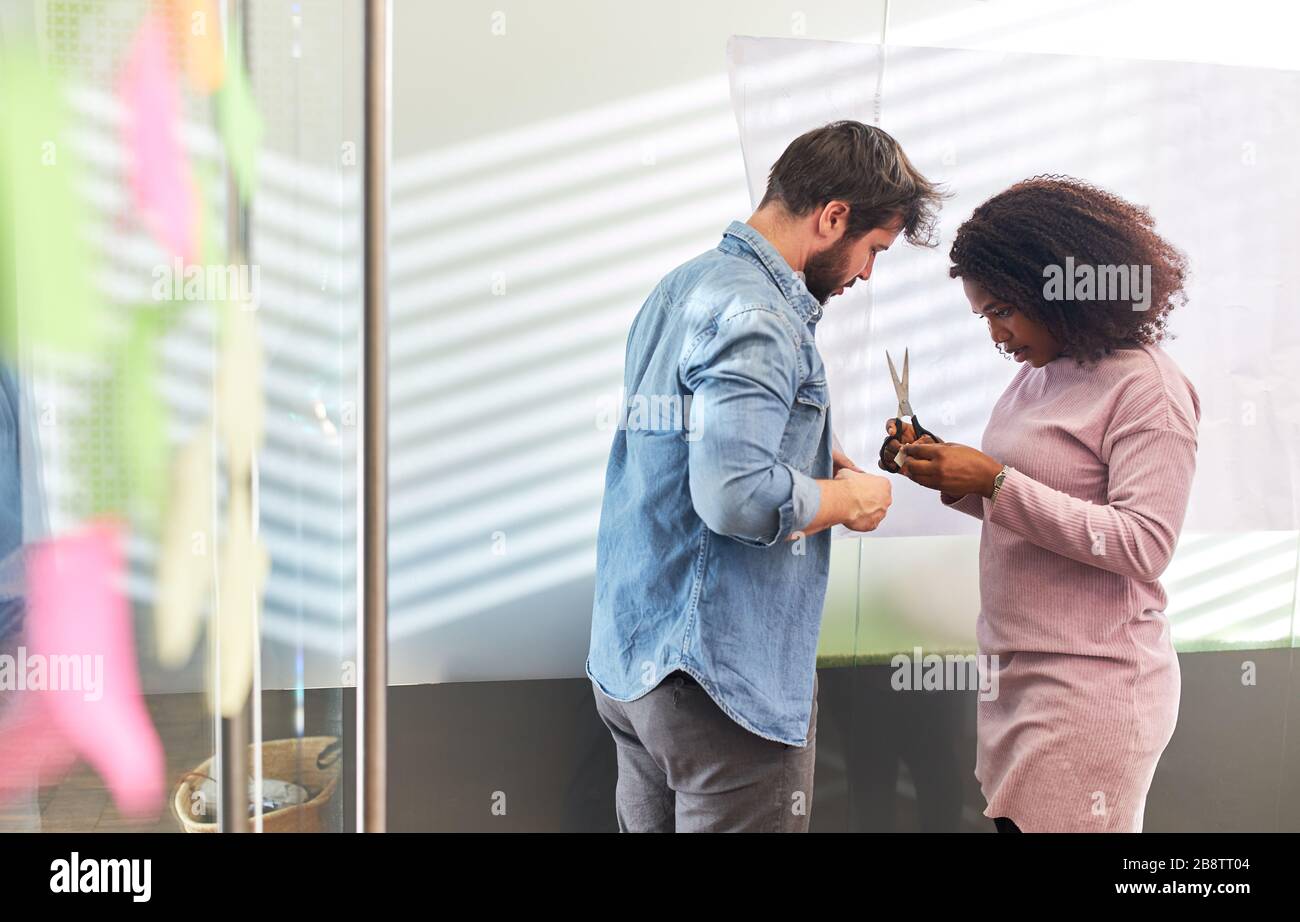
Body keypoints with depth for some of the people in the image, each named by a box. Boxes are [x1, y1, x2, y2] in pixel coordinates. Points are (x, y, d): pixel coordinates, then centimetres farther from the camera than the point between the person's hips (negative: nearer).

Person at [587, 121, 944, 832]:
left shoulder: (679, 287, 13)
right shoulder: (756, 313, -18)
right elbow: (737, 494, -29)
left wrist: (811, 465, 13)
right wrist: (848, 499, -11)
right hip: (726, 677, -10)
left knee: (652, 819, 18)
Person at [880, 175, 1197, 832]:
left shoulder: (1146, 388, -11)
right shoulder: (1037, 376, 11)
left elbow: (1144, 545, -18)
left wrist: (995, 482, -21)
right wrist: (949, 475, 0)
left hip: (1090, 683, -7)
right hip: (1016, 672, 7)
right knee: (1010, 819, 10)